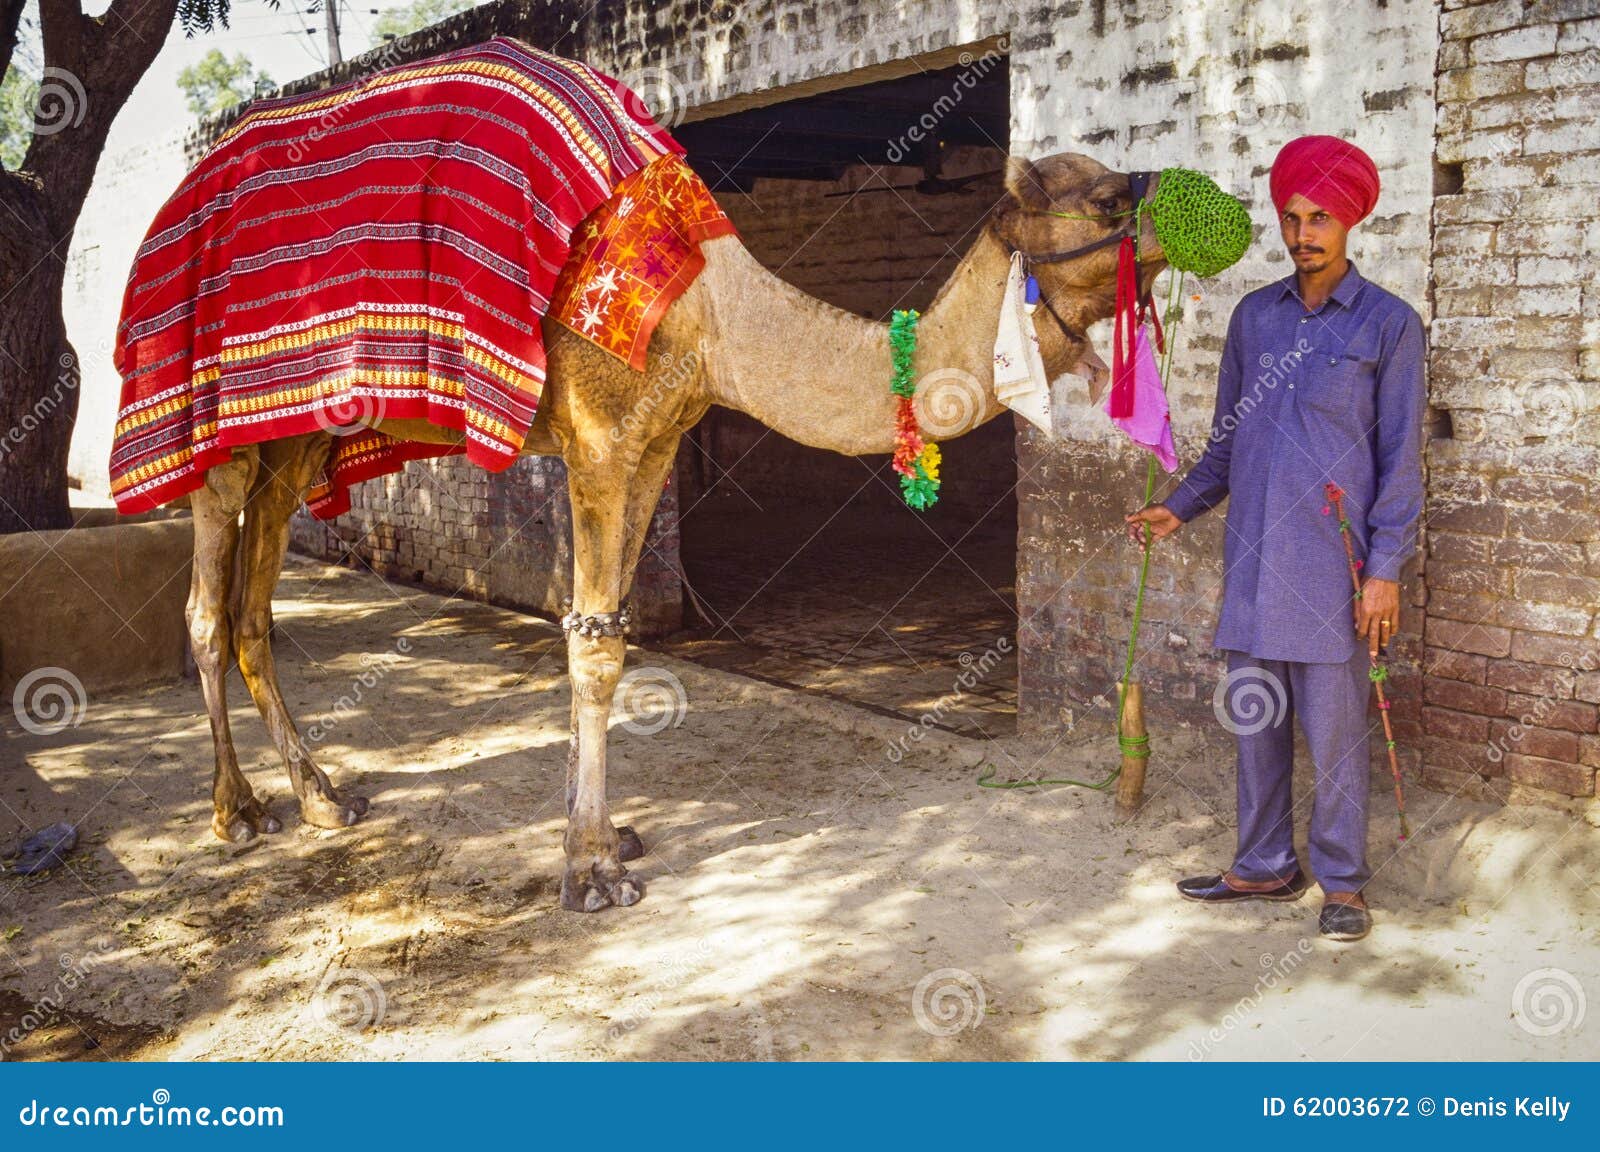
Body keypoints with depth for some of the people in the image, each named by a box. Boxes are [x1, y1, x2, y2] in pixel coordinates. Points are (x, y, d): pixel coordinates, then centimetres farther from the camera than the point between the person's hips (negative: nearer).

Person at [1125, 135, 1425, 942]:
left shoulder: (1388, 323, -1)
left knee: (1334, 730, 2)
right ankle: (1265, 866, 25)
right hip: (1252, 558, 5)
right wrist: (1180, 507, 6)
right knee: (1255, 719, 11)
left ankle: (1342, 883, 16)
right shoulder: (1254, 316, 12)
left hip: (1330, 564, -4)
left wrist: (1385, 570, -10)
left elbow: (1400, 458, -4)